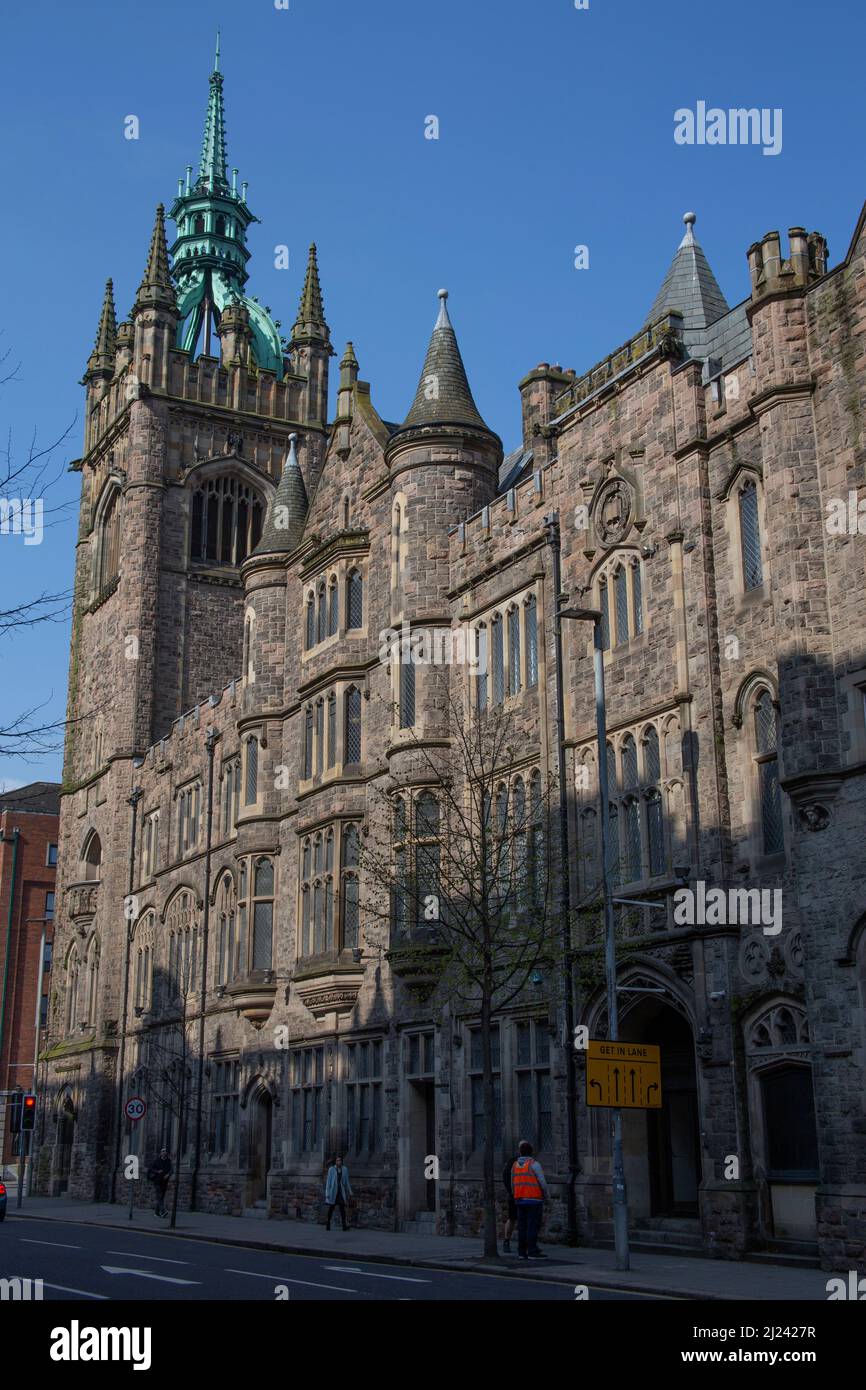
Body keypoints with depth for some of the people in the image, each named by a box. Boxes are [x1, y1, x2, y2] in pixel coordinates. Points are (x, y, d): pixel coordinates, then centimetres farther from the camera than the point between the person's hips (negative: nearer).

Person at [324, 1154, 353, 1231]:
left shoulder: (345, 1169, 3)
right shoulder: (331, 1169, -5)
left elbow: (347, 1181, 9)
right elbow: (328, 1181, -4)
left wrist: (349, 1192, 7)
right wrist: (327, 1193, -8)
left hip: (341, 1192, 2)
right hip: (333, 1191, -2)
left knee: (342, 1208, -7)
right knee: (331, 1208, 4)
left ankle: (344, 1226, -11)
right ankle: (328, 1224, 21)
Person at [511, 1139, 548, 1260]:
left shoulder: (515, 1165, 7)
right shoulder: (534, 1164, -10)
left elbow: (513, 1185, 13)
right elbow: (542, 1182, -12)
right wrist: (545, 1194, 6)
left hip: (520, 1200, 6)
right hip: (534, 1200, -6)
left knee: (522, 1226, 6)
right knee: (533, 1226, -5)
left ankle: (522, 1252, 4)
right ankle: (533, 1252, -8)